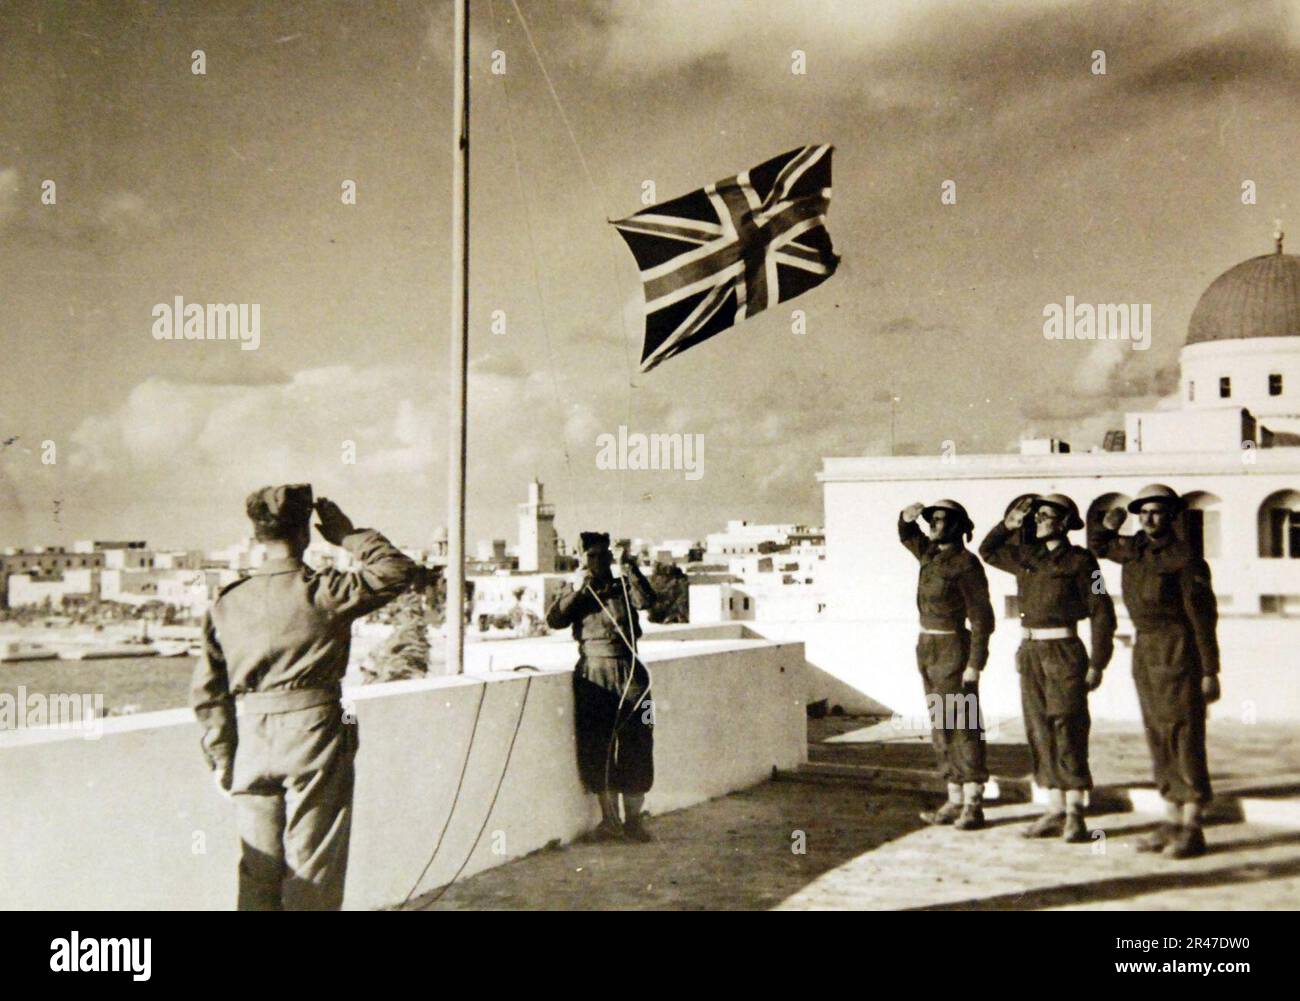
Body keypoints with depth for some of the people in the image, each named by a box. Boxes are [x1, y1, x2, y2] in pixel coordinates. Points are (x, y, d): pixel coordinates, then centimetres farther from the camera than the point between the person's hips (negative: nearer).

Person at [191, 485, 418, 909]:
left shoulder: (227, 602, 3)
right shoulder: (324, 593, -11)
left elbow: (207, 689, 4)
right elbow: (397, 571, -4)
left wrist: (221, 758, 11)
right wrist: (348, 535, 4)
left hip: (250, 743, 4)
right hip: (314, 736, -4)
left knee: (257, 870, 13)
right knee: (313, 872, 5)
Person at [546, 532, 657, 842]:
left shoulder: (624, 587, 7)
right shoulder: (575, 592, 10)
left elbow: (646, 599, -13)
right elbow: (554, 620, -6)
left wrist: (629, 568, -22)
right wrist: (575, 590, -17)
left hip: (627, 672, 0)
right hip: (592, 674, 1)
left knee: (634, 746, -2)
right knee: (597, 748, 2)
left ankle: (634, 819, 9)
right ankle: (609, 819, 13)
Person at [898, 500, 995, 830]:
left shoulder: (966, 564, -13)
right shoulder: (930, 553, 9)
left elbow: (982, 618, -14)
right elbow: (907, 535, 29)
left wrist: (975, 665, -18)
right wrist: (907, 516, 6)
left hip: (953, 650, -8)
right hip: (928, 649, 8)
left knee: (963, 728, -5)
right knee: (941, 728, 9)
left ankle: (973, 806, -2)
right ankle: (955, 801, 14)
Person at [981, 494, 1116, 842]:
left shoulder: (1079, 561, -5)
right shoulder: (1028, 557, 12)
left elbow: (1102, 612, -6)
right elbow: (988, 551, 27)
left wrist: (1097, 664, -10)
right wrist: (1009, 523, 11)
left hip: (1064, 651, -6)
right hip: (1031, 652, 6)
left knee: (1068, 731, -7)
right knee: (1040, 732, 6)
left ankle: (1075, 814, -3)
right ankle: (1055, 810, 12)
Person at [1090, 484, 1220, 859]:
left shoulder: (1185, 559, -11)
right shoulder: (1136, 549, 10)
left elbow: (1203, 618, -12)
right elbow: (1098, 546, 29)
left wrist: (1210, 673, -13)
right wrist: (1110, 524, 8)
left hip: (1179, 653, -8)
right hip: (1144, 650, 8)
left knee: (1184, 736, -7)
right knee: (1159, 739, 10)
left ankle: (1192, 829, -3)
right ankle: (1171, 824, 16)